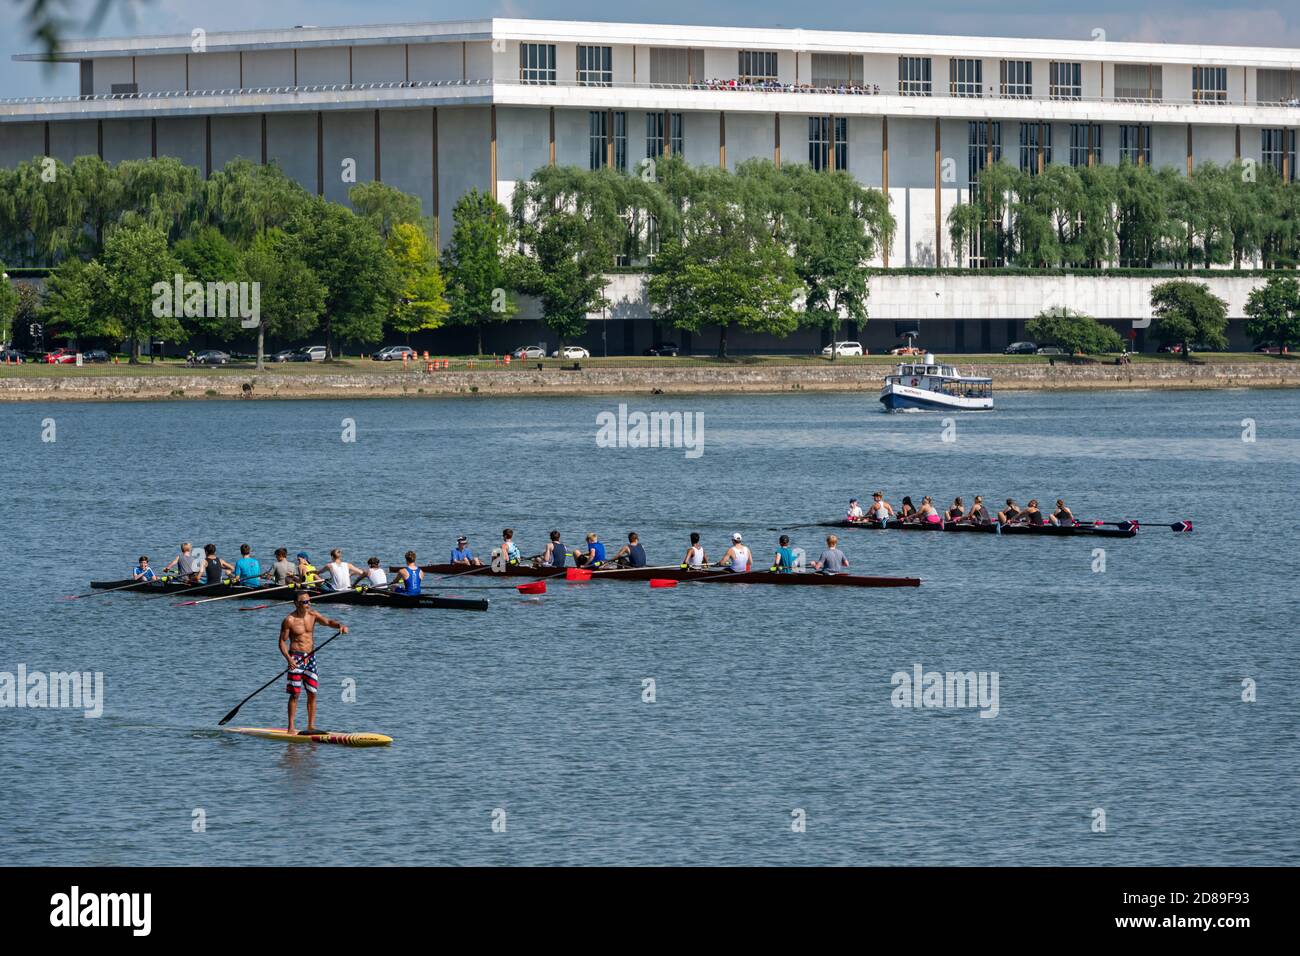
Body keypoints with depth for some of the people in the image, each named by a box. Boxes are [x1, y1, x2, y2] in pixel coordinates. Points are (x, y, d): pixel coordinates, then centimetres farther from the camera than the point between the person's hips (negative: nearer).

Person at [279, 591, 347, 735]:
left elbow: (328, 622, -2)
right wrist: (288, 658, -21)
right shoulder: (289, 620, -9)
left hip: (310, 657, 5)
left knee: (312, 693, 5)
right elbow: (282, 641, -7)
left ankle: (311, 726, 12)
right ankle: (291, 727, -2)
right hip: (296, 657, -5)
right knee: (295, 694, -6)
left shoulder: (312, 614, 5)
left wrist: (340, 625, -24)